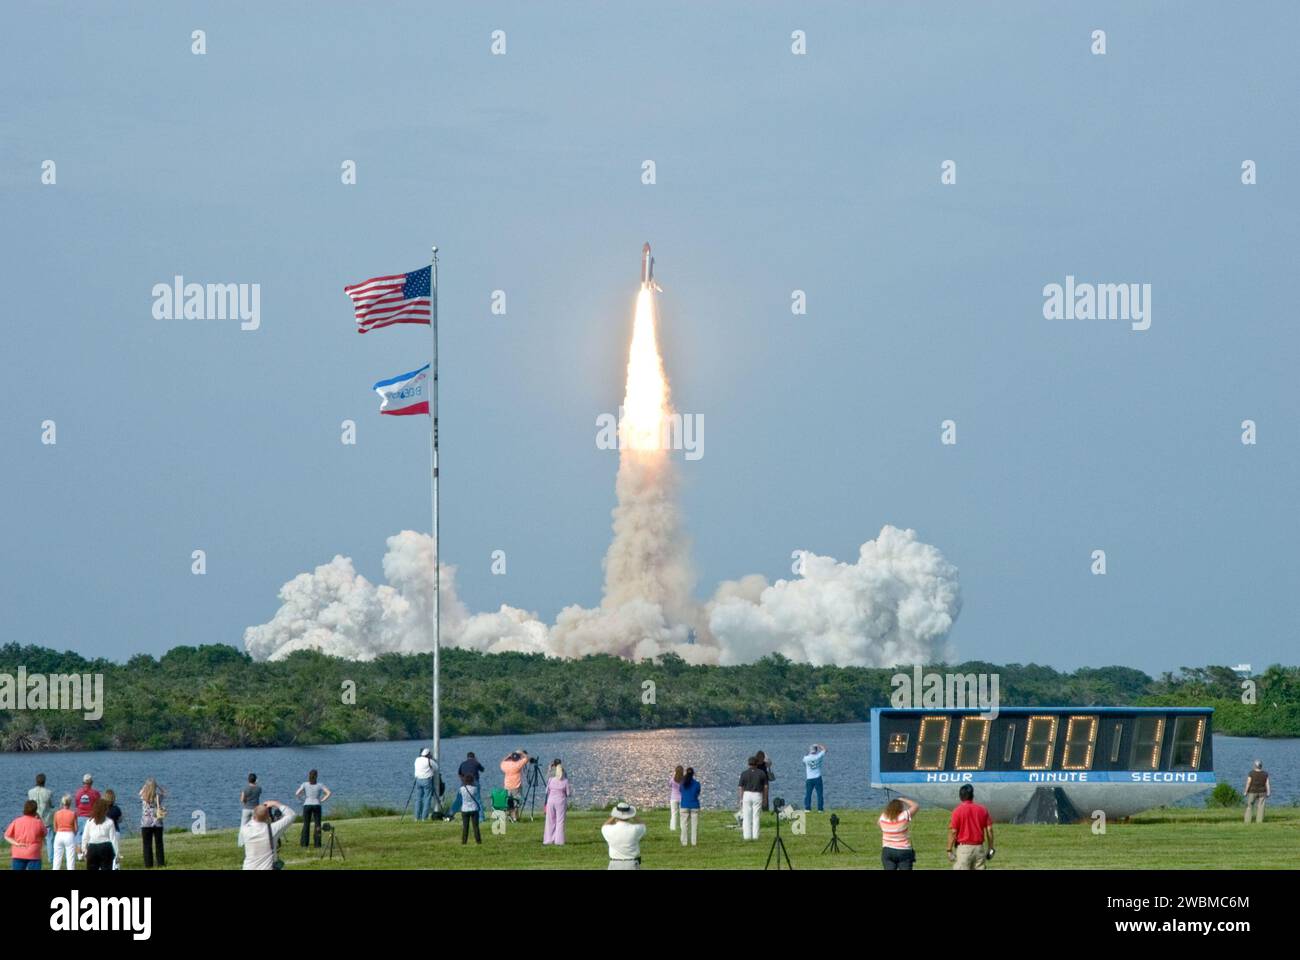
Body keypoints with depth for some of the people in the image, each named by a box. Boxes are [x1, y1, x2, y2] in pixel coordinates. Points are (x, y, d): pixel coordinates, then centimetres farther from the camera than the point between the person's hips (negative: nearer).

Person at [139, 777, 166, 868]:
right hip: (157, 823, 1)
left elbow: (140, 792, 16)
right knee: (159, 844, 10)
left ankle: (148, 864, 1)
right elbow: (165, 792, 14)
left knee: (147, 845, 4)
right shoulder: (159, 796, -8)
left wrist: (147, 785, 7)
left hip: (146, 824, -1)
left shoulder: (143, 797, -8)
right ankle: (161, 863, 10)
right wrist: (156, 785, 6)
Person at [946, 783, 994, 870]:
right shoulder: (983, 809, 6)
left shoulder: (958, 810, -6)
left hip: (963, 847, -4)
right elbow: (989, 829, 4)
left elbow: (953, 831, -8)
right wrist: (990, 849, 12)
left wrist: (949, 850, -3)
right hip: (979, 847, 4)